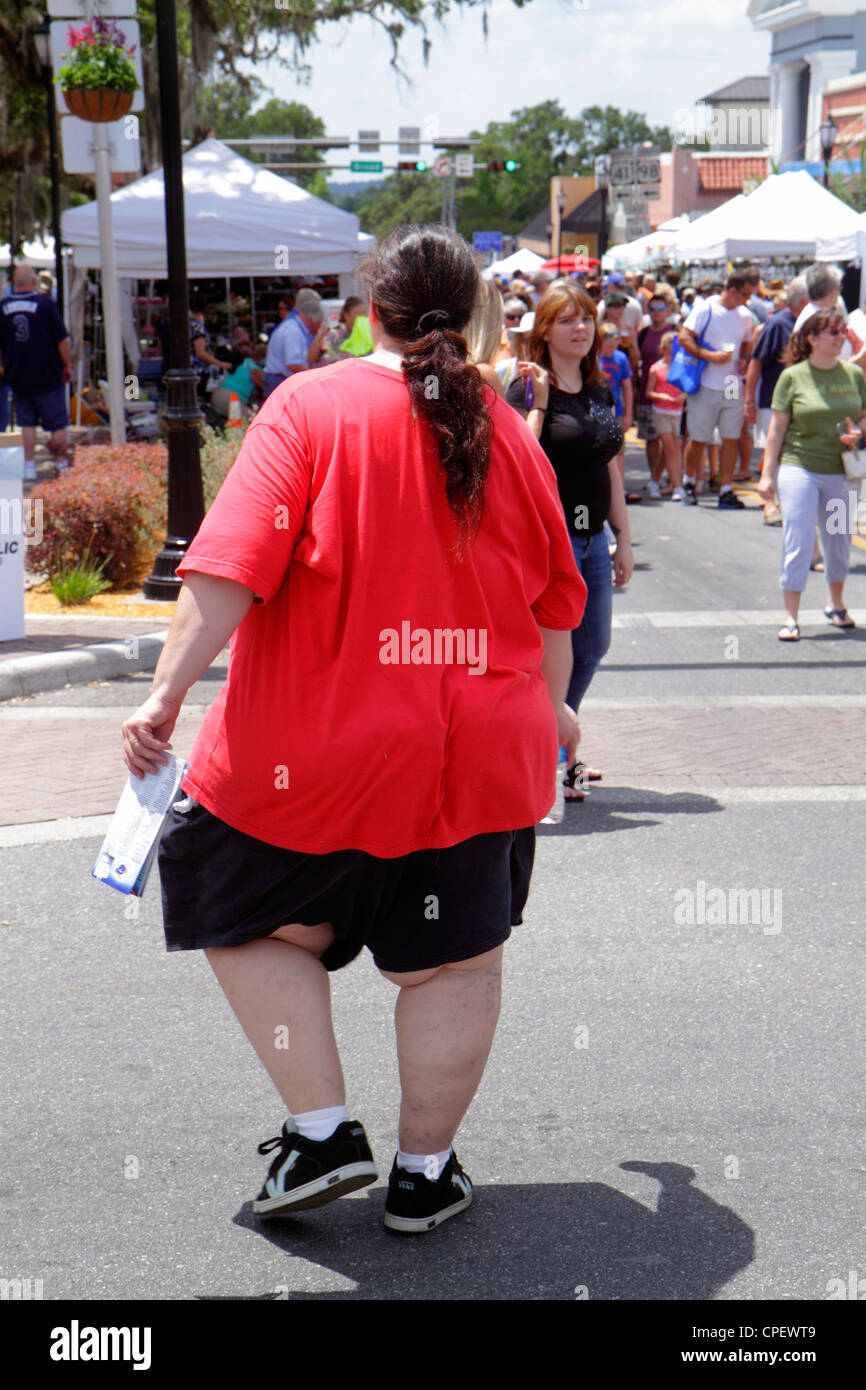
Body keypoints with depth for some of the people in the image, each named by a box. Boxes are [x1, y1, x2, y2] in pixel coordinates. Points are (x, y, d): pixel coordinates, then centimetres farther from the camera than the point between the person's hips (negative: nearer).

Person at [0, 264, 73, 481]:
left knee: (26, 422, 11)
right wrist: (67, 366, 2)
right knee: (57, 422, 8)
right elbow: (62, 339, -9)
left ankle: (29, 467, 8)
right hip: (47, 376, -3)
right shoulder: (45, 304, -11)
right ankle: (62, 464, 14)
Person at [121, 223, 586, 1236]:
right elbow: (554, 602, 15)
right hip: (481, 752, 3)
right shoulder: (506, 432, 6)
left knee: (252, 918, 18)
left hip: (323, 742, -3)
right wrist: (549, 707, 30)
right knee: (455, 960, 14)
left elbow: (233, 564, -17)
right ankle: (424, 1173, 21)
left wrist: (167, 692, -17)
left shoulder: (311, 405, -6)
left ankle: (322, 1131, 12)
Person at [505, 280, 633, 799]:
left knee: (593, 646, 15)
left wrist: (624, 538, 16)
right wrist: (539, 401, -24)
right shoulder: (528, 387, -9)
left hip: (593, 539, 7)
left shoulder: (600, 391, 11)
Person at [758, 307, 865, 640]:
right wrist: (767, 474, -4)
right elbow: (777, 427, -1)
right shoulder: (793, 377, -3)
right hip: (799, 467, -3)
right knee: (797, 541, -6)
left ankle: (836, 604, 36)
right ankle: (791, 617, 0)